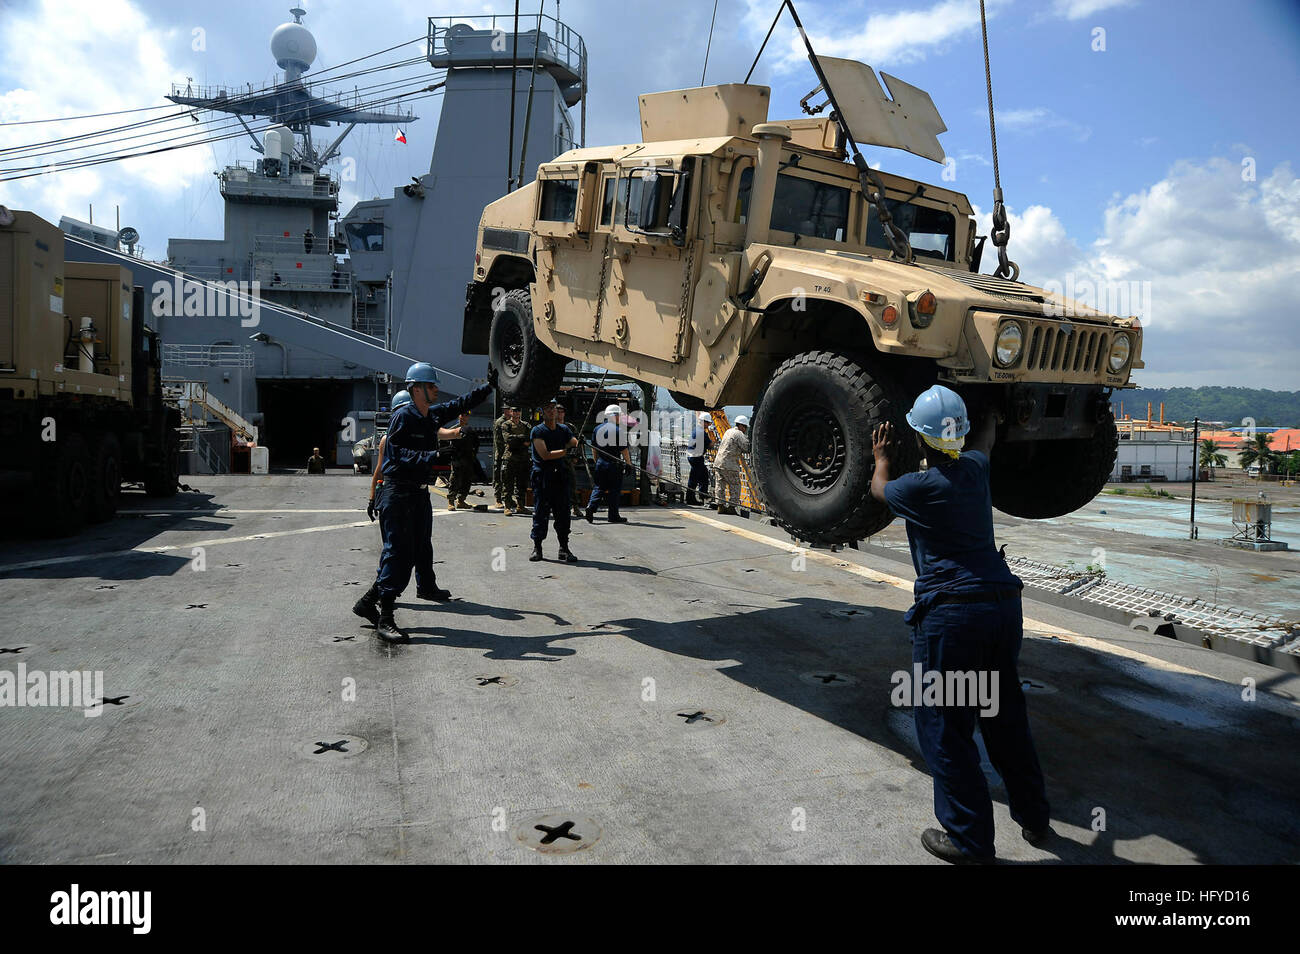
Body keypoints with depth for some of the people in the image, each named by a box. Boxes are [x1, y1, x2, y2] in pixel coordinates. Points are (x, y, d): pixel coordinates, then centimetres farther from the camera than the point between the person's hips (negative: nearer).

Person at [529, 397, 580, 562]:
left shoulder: (564, 430, 13)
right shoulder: (537, 431, -4)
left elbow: (576, 443, 2)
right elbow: (545, 455, -14)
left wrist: (579, 445, -23)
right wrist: (567, 451, -18)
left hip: (560, 476, 4)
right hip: (542, 476, -4)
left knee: (563, 512, 3)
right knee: (540, 512, 1)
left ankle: (564, 549, 8)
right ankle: (537, 547, 11)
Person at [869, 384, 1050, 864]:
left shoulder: (918, 487, -10)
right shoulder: (975, 468, 6)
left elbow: (879, 487, 14)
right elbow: (986, 439, 32)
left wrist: (880, 455, 35)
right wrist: (990, 411, 53)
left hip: (951, 613, -7)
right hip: (1004, 604, 7)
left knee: (944, 727, 4)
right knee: (1006, 716, 20)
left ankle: (970, 840, 9)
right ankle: (1033, 818, 34)